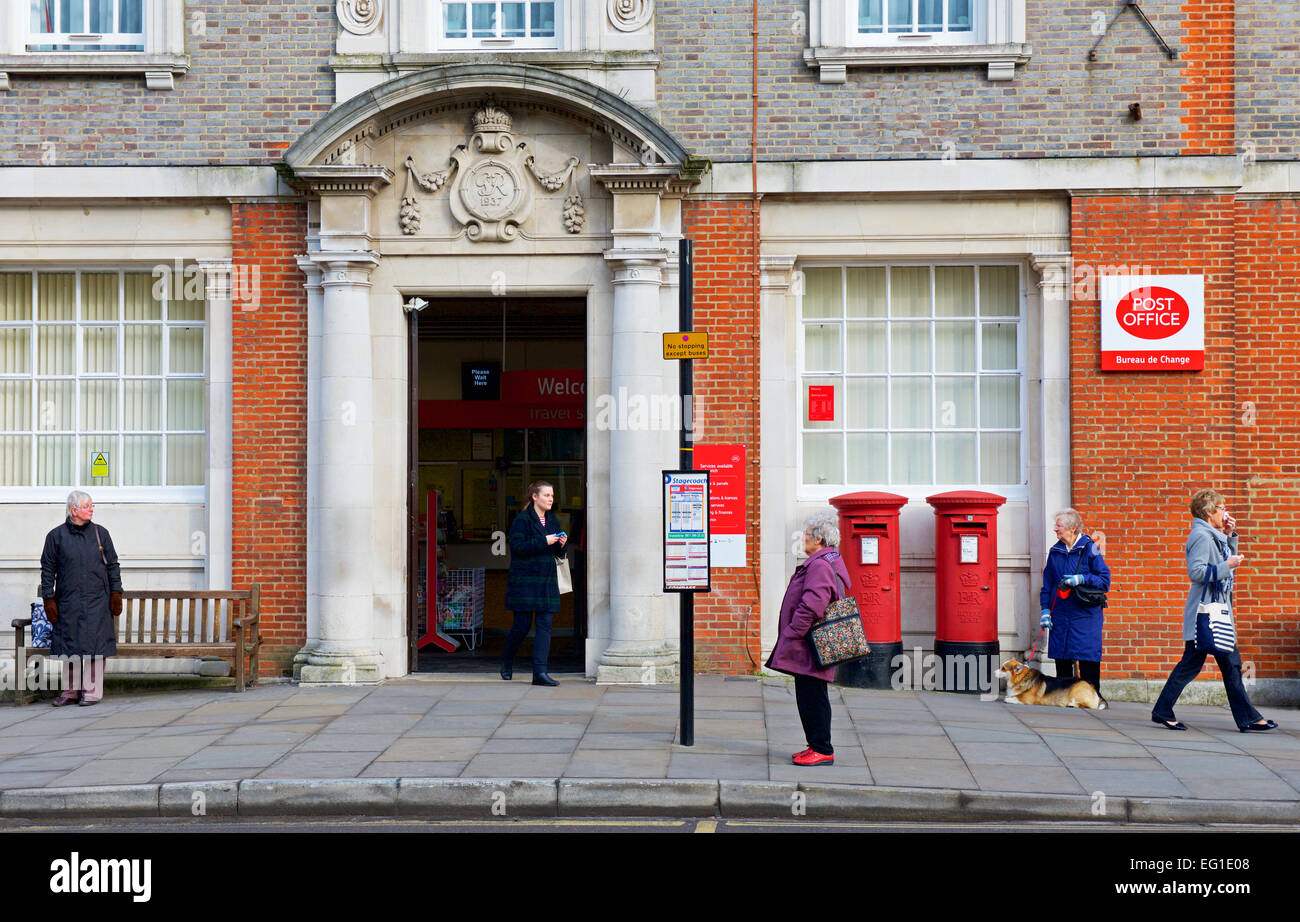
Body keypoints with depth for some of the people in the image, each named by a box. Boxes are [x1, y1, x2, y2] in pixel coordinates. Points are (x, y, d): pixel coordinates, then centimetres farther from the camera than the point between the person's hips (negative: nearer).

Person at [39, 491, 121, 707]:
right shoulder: (57, 536, 2)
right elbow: (47, 569, 4)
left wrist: (116, 594, 3)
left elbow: (113, 565, 9)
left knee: (94, 645, -3)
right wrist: (48, 599, -1)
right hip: (68, 602, 0)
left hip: (97, 601, 0)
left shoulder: (100, 533, 6)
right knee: (69, 644, 5)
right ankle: (70, 690, 17)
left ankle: (92, 691, 5)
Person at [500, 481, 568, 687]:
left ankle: (540, 672, -6)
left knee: (545, 625, -3)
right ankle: (507, 661, 27)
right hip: (525, 580, -6)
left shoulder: (553, 520, 14)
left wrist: (561, 544, -2)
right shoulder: (522, 519, -5)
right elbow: (517, 546, -17)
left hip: (547, 581, 6)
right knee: (522, 625, 0)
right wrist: (543, 541, -21)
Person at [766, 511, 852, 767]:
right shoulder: (831, 562, 19)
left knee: (812, 698, -6)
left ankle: (822, 750, -2)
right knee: (809, 697, 15)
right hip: (809, 649, 11)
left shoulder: (820, 566, -17)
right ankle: (817, 746, 21)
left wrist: (792, 634, -18)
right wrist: (791, 636, 23)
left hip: (810, 649, -11)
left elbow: (811, 606, -26)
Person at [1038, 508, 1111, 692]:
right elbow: (1047, 584, 16)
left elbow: (1105, 580, -4)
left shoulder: (1089, 549, -4)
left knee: (1089, 661, -5)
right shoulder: (1055, 551, 10)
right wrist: (1045, 610, 8)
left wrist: (1082, 579, -17)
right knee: (1061, 660, 7)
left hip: (1085, 613, -4)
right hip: (1060, 613, 5)